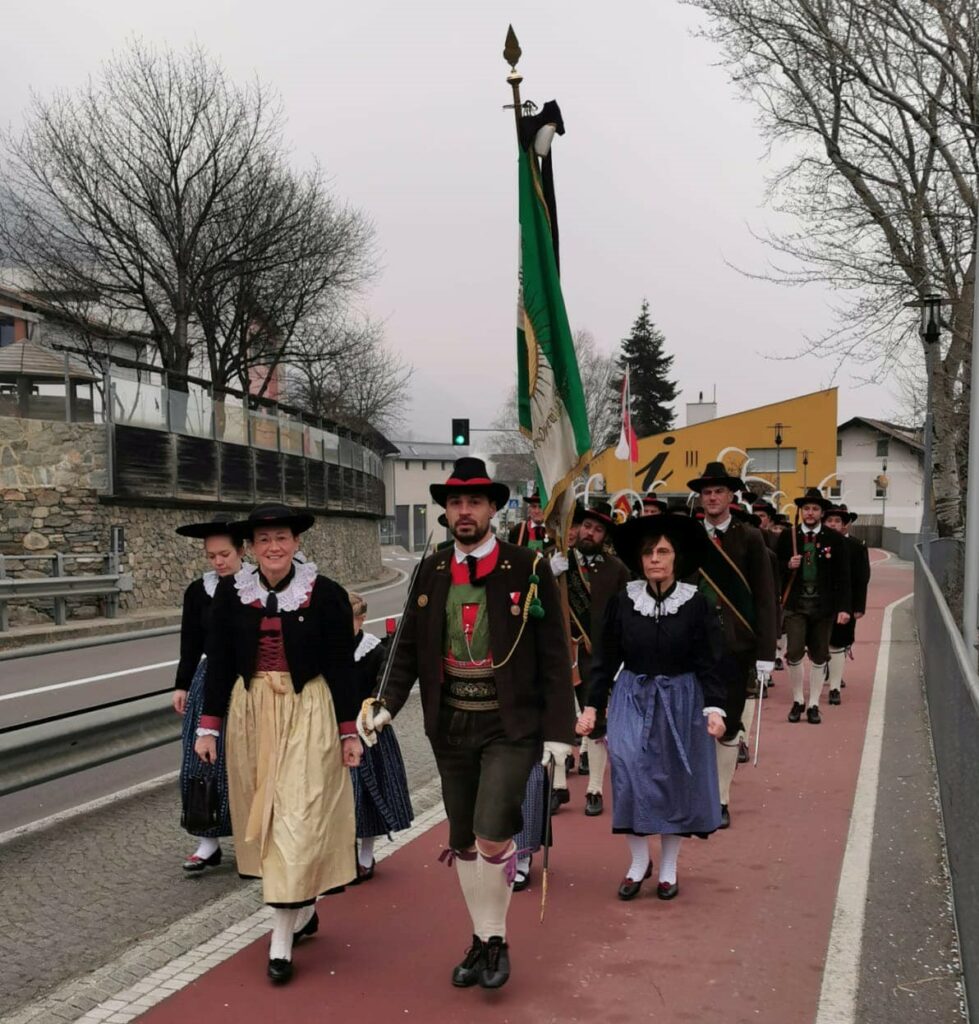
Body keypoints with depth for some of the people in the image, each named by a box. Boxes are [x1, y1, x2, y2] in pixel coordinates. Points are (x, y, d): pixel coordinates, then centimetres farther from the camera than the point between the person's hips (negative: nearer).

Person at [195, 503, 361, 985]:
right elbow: (218, 663, 5)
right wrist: (209, 726, 3)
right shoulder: (231, 592, 1)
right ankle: (303, 909, 30)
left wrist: (349, 731, -2)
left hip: (308, 714, -4)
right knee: (262, 814, 11)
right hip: (250, 714, 4)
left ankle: (282, 937, 1)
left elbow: (342, 666, -2)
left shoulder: (325, 593, -6)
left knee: (297, 818, -6)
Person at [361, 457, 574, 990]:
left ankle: (497, 940, 10)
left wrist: (558, 730, -9)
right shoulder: (431, 571, 5)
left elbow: (554, 656, -6)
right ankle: (480, 941, 31)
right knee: (462, 842, 13)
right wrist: (388, 704, -7)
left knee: (492, 836, -14)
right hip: (451, 727, 4)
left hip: (510, 726, -4)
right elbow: (409, 647, 7)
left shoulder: (529, 569, -7)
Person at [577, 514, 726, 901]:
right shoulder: (622, 602, -2)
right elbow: (605, 658, 3)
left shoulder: (696, 604, -6)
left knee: (675, 780, 7)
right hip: (632, 699, 1)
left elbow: (708, 662, -4)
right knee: (628, 771, -12)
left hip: (681, 702, 0)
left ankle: (668, 867, 24)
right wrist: (592, 706, -1)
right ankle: (639, 859, 8)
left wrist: (714, 708, -14)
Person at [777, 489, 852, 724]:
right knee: (795, 652, -11)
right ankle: (798, 700, 9)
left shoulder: (835, 539, 2)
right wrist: (788, 566, -14)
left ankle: (813, 704, 19)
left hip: (823, 606, 1)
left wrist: (844, 608, -6)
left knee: (819, 657, 7)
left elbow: (843, 577, 1)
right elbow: (776, 569, 8)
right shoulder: (787, 537, 3)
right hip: (795, 605, -1)